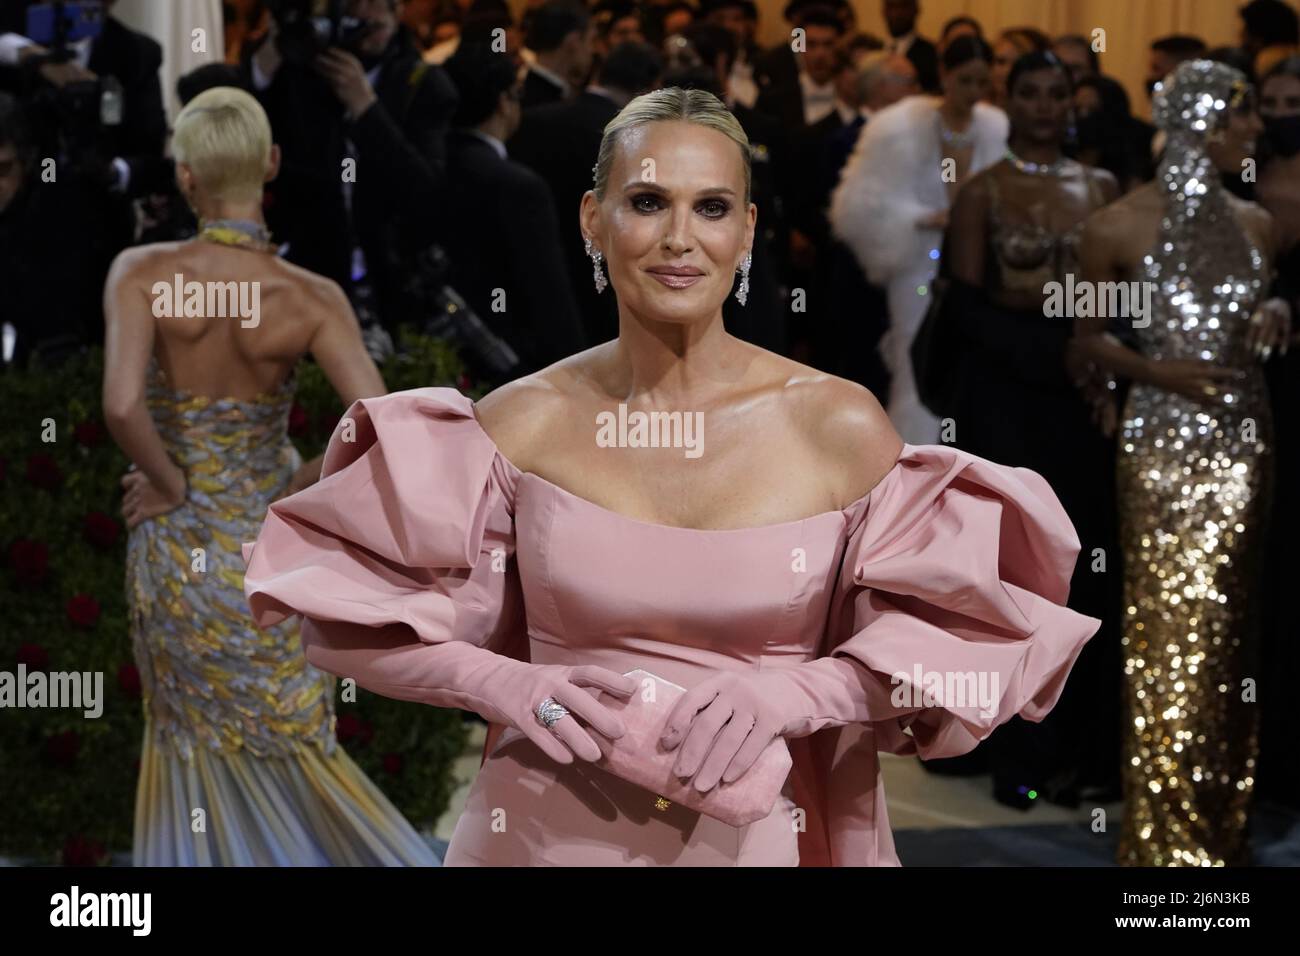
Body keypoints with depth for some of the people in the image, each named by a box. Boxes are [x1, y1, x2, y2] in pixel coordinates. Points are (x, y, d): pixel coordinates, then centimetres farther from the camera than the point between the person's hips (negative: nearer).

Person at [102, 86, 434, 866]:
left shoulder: (142, 274, -16)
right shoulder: (312, 298, -13)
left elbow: (122, 406, -30)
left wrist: (170, 482, -11)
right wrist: (295, 484, -7)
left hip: (176, 550, -1)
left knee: (194, 739, 22)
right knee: (290, 746, 19)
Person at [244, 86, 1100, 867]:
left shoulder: (840, 427, -8)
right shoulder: (525, 423, -6)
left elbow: (961, 635, -5)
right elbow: (356, 613, 0)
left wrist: (795, 693, -19)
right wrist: (505, 684, -16)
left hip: (765, 835, 0)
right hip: (551, 831, 1)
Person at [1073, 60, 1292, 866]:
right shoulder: (1119, 226, -4)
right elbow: (1089, 337, 3)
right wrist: (1156, 371, -13)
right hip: (1163, 440, -4)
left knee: (1231, 628, 6)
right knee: (1169, 629, -4)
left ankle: (1223, 821, 16)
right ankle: (1165, 832, 6)